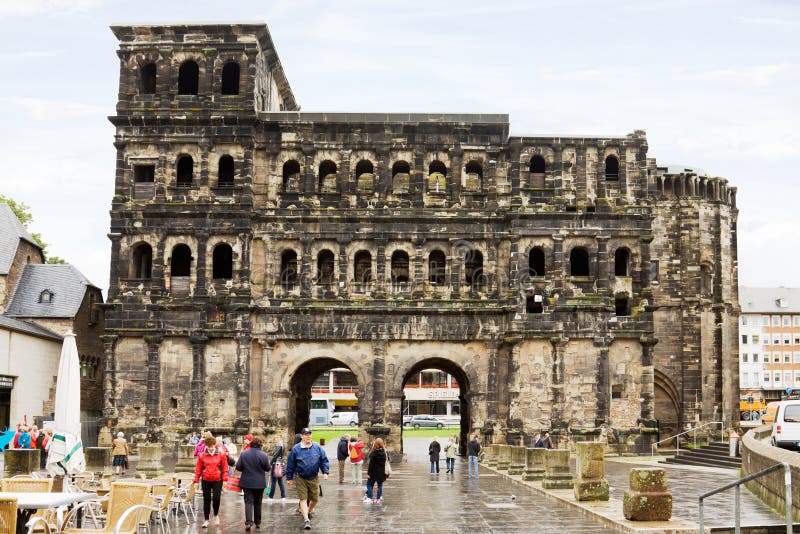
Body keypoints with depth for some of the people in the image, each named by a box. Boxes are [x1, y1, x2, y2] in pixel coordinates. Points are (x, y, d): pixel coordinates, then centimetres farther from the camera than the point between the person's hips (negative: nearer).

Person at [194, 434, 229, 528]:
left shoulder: (221, 454, -2)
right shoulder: (202, 455, 0)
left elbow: (225, 468, 2)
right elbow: (198, 469, 6)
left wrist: (225, 479, -5)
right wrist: (196, 480, 3)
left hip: (217, 480, -1)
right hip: (206, 481, 1)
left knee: (216, 498, -7)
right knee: (206, 500, 6)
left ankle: (216, 515, 22)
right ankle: (206, 520, 15)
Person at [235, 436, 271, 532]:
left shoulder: (244, 454, -6)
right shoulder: (263, 455, -9)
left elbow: (238, 467, -5)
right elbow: (267, 468, -4)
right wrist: (270, 465, 18)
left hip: (247, 482, 0)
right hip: (260, 483, 0)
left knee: (248, 502, -1)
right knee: (258, 502, 15)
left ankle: (248, 522, -16)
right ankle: (257, 522, 22)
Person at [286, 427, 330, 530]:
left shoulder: (318, 448, -2)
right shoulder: (296, 449, -7)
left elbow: (324, 460, 4)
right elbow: (290, 464, 0)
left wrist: (325, 472, -8)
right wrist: (289, 478, 3)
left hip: (314, 478, 2)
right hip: (301, 478, -2)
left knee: (315, 498, 10)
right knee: (303, 498, -7)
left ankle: (310, 511, 41)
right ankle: (306, 520, -7)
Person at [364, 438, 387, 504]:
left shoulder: (374, 453, -16)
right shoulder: (384, 452, -1)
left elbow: (371, 464, -14)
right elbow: (386, 463, 5)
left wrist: (368, 473, -9)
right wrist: (386, 472, 13)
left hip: (374, 472, -5)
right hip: (381, 472, 5)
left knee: (369, 484, 8)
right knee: (380, 485, 11)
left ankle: (370, 498, 3)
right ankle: (378, 499, 11)